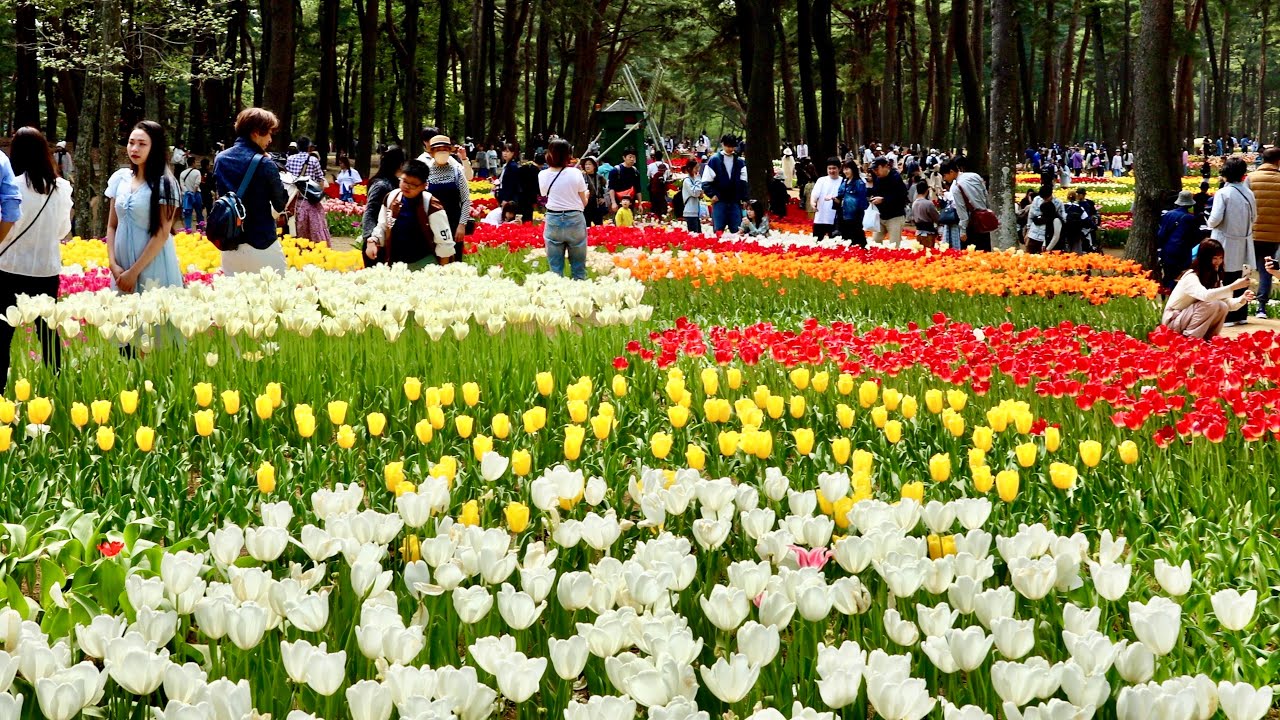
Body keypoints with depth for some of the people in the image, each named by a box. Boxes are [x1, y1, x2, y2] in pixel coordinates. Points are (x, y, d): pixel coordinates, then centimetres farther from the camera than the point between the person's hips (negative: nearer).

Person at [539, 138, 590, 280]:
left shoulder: (543, 175, -1)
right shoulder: (575, 173, -7)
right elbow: (584, 202, 0)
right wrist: (586, 195, 22)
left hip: (553, 221, 2)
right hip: (575, 220, -2)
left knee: (555, 268, 6)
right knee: (578, 268, 8)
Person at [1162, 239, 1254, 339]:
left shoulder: (1215, 277, 3)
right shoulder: (1191, 277, -24)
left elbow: (1228, 303, -3)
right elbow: (1205, 295, -44)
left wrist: (1242, 299, -24)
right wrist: (1233, 287, -45)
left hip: (1190, 318, 7)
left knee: (1223, 307, -17)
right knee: (1212, 304, -28)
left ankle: (1207, 339, -5)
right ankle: (1189, 339, -21)